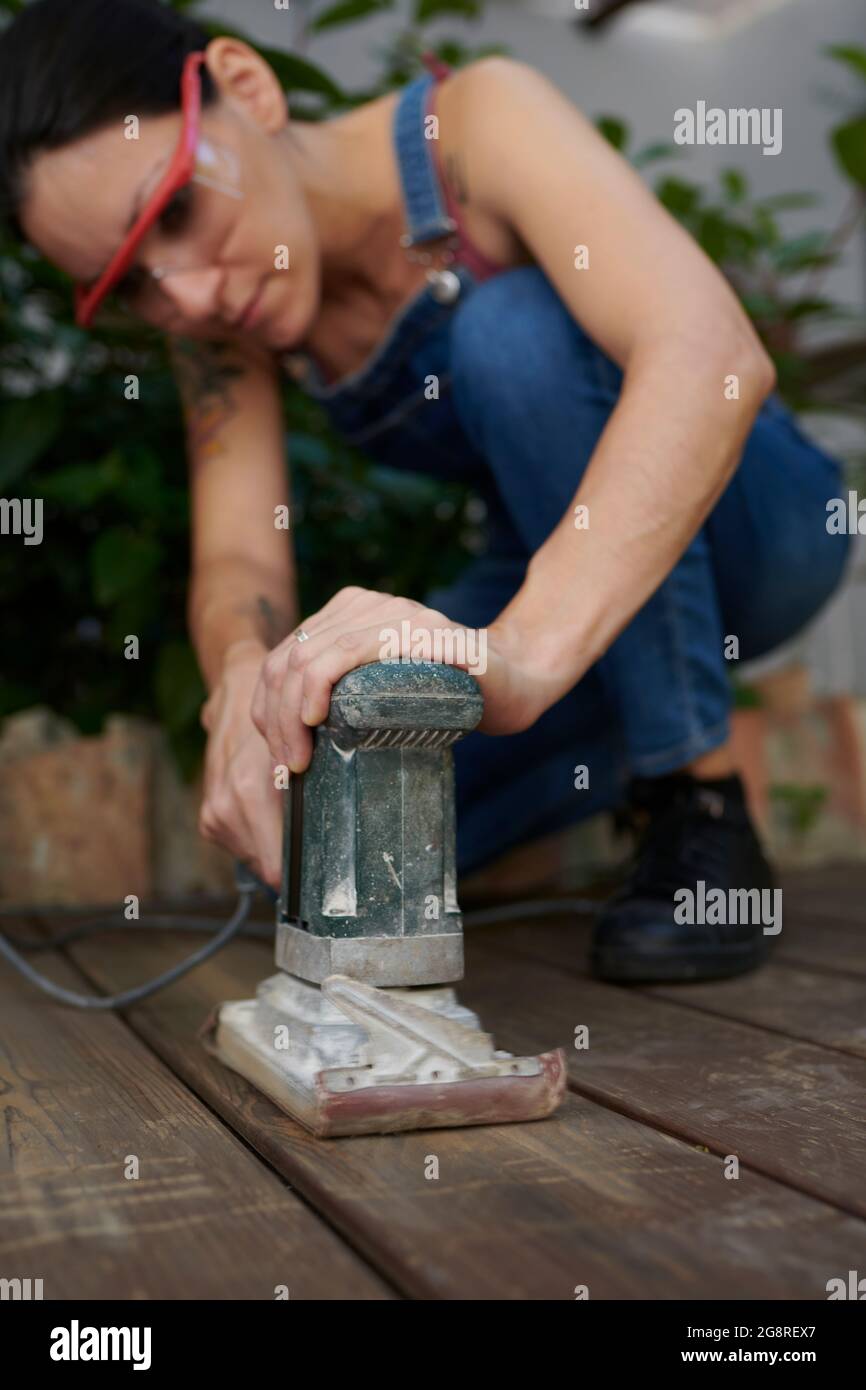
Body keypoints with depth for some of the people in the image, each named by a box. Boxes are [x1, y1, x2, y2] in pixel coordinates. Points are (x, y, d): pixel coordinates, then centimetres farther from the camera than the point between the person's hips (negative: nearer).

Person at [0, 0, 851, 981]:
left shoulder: (482, 119, -24)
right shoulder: (216, 318, -7)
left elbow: (712, 355, -39)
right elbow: (236, 558, -17)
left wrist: (527, 646, -53)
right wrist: (247, 679, -41)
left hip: (746, 521, -4)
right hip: (554, 588, 5)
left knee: (507, 327, -31)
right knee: (304, 820, -14)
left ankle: (700, 801, -18)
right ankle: (635, 749, 12)